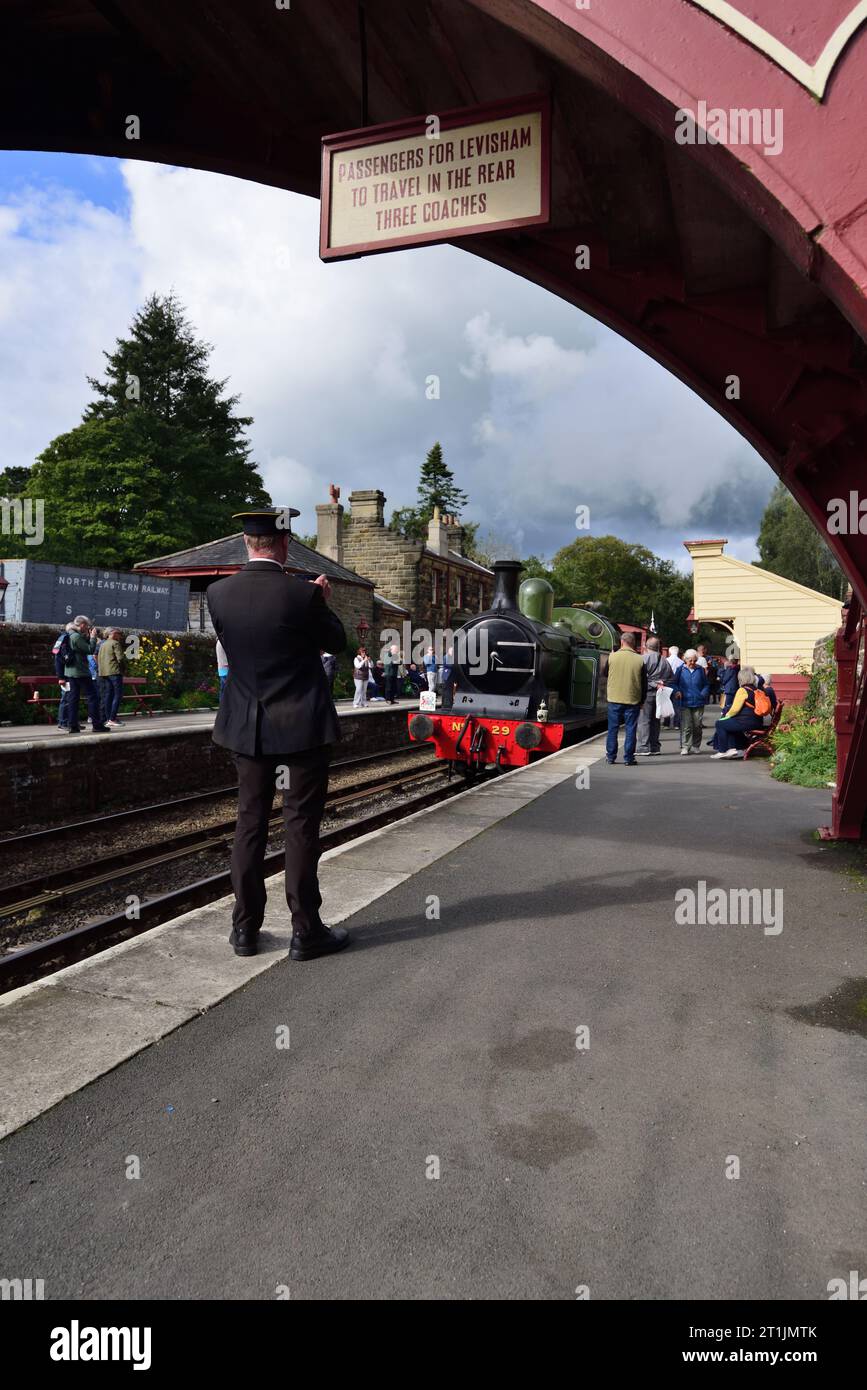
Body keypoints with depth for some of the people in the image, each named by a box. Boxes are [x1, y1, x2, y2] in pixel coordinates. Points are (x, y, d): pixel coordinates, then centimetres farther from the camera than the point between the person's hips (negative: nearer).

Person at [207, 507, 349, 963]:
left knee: (250, 823, 13)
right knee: (301, 826, 4)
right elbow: (337, 641, -1)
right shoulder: (303, 595, -16)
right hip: (302, 727, -4)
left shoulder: (218, 594, -3)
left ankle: (245, 928, 19)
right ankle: (305, 931, 11)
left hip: (247, 728, 4)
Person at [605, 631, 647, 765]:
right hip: (633, 700, -1)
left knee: (613, 729, 10)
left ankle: (611, 756, 15)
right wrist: (642, 701, 12)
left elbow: (605, 673, 14)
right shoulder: (639, 660, -5)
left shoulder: (612, 657, -5)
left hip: (614, 699, 1)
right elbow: (644, 683, 1)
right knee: (630, 729, 5)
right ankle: (628, 758, 6)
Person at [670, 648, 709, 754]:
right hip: (685, 702, -2)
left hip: (698, 702, 2)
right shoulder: (680, 669, 4)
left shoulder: (700, 670, 8)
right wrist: (677, 691, -10)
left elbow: (705, 684, 15)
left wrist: (703, 694, -1)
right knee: (686, 726, -8)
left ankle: (696, 746, 19)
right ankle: (685, 747, -4)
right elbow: (674, 683, 8)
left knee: (697, 725, 7)